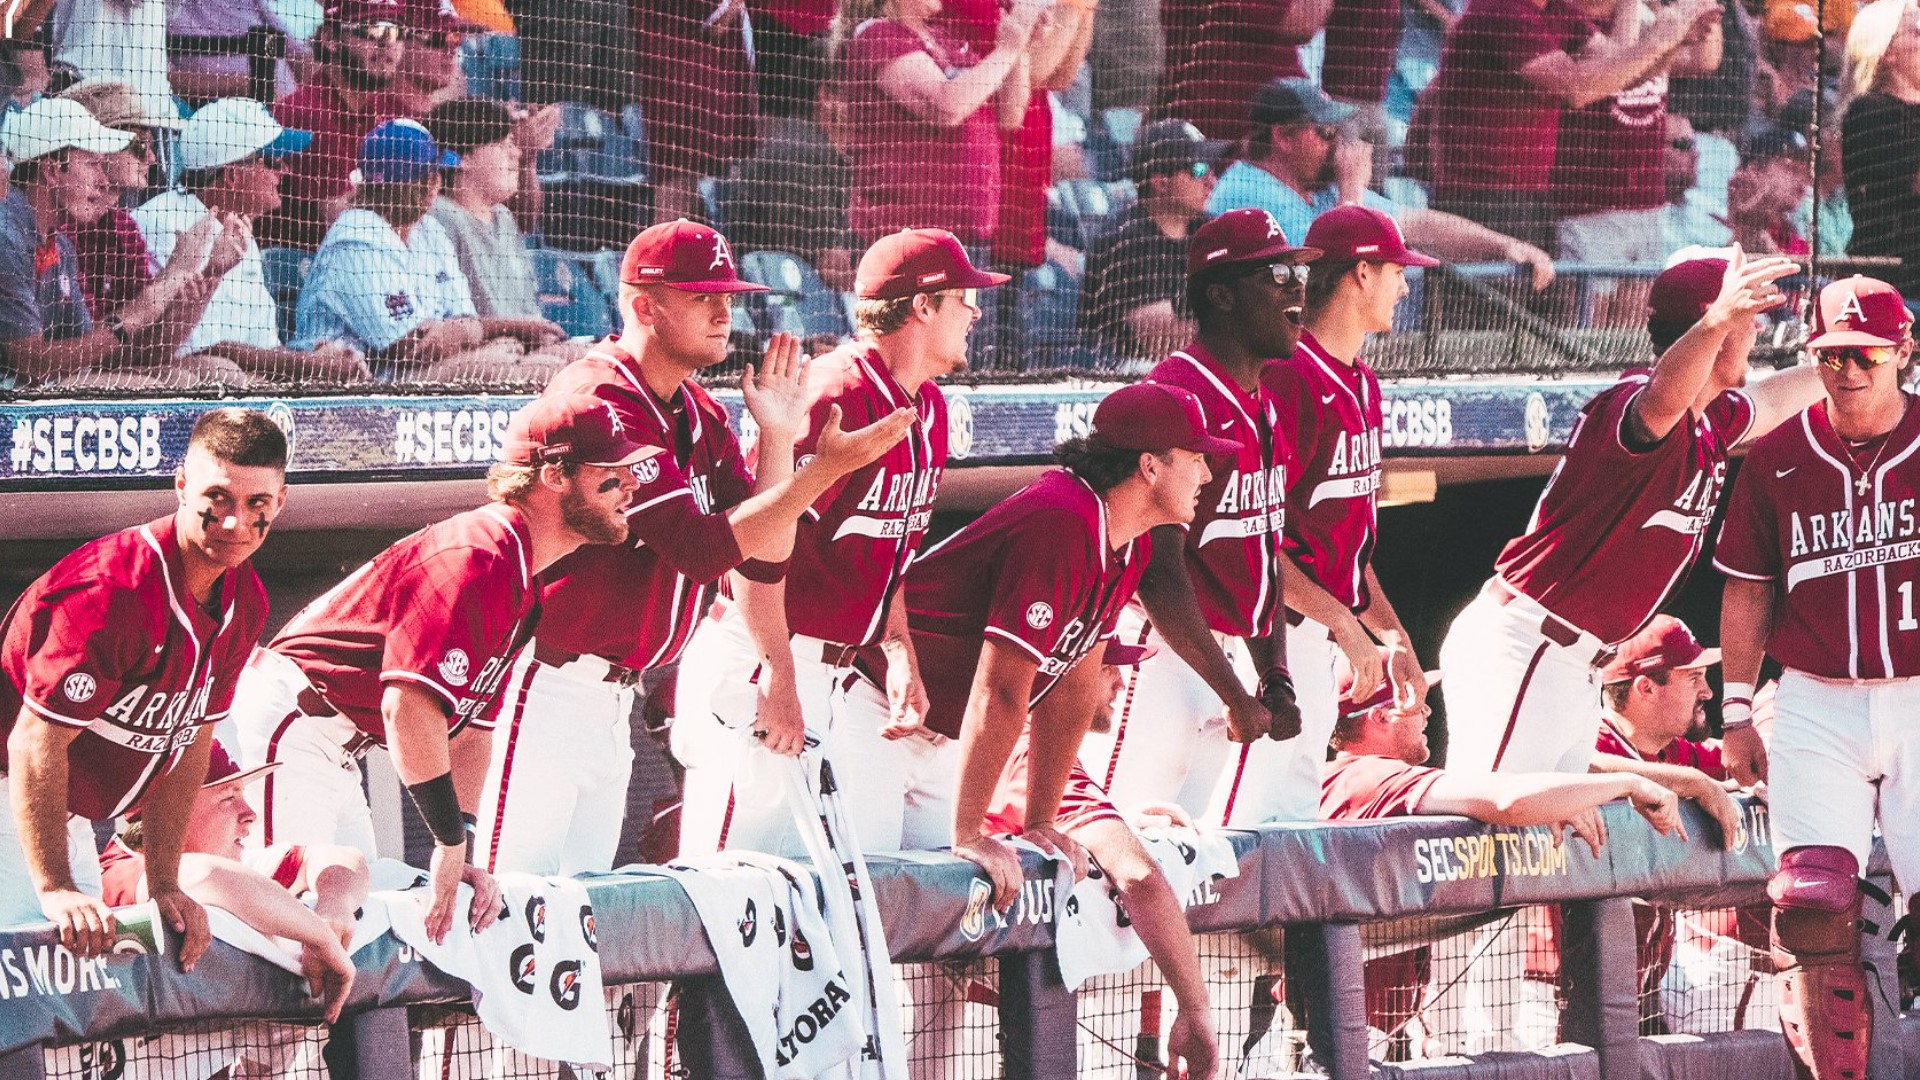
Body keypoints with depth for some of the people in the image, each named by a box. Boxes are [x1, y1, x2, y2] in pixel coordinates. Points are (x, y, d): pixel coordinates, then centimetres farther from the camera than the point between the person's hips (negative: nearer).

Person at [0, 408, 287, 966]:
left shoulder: (245, 600, -1)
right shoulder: (113, 590, -28)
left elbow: (187, 741, 6)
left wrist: (164, 887, 3)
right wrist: (55, 889, -32)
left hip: (65, 814, 9)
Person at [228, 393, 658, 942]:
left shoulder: (523, 585, 11)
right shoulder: (478, 557, -23)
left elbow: (472, 726, 12)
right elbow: (408, 708, -32)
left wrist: (458, 855, 0)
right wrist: (451, 846, -27)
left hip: (337, 749, 11)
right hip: (288, 726, -11)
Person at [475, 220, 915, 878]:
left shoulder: (698, 416, 11)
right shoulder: (604, 403, -18)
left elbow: (770, 547, 8)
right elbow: (704, 549, -25)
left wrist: (777, 436, -2)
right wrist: (827, 466, -25)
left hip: (614, 697, 10)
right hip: (544, 693, -10)